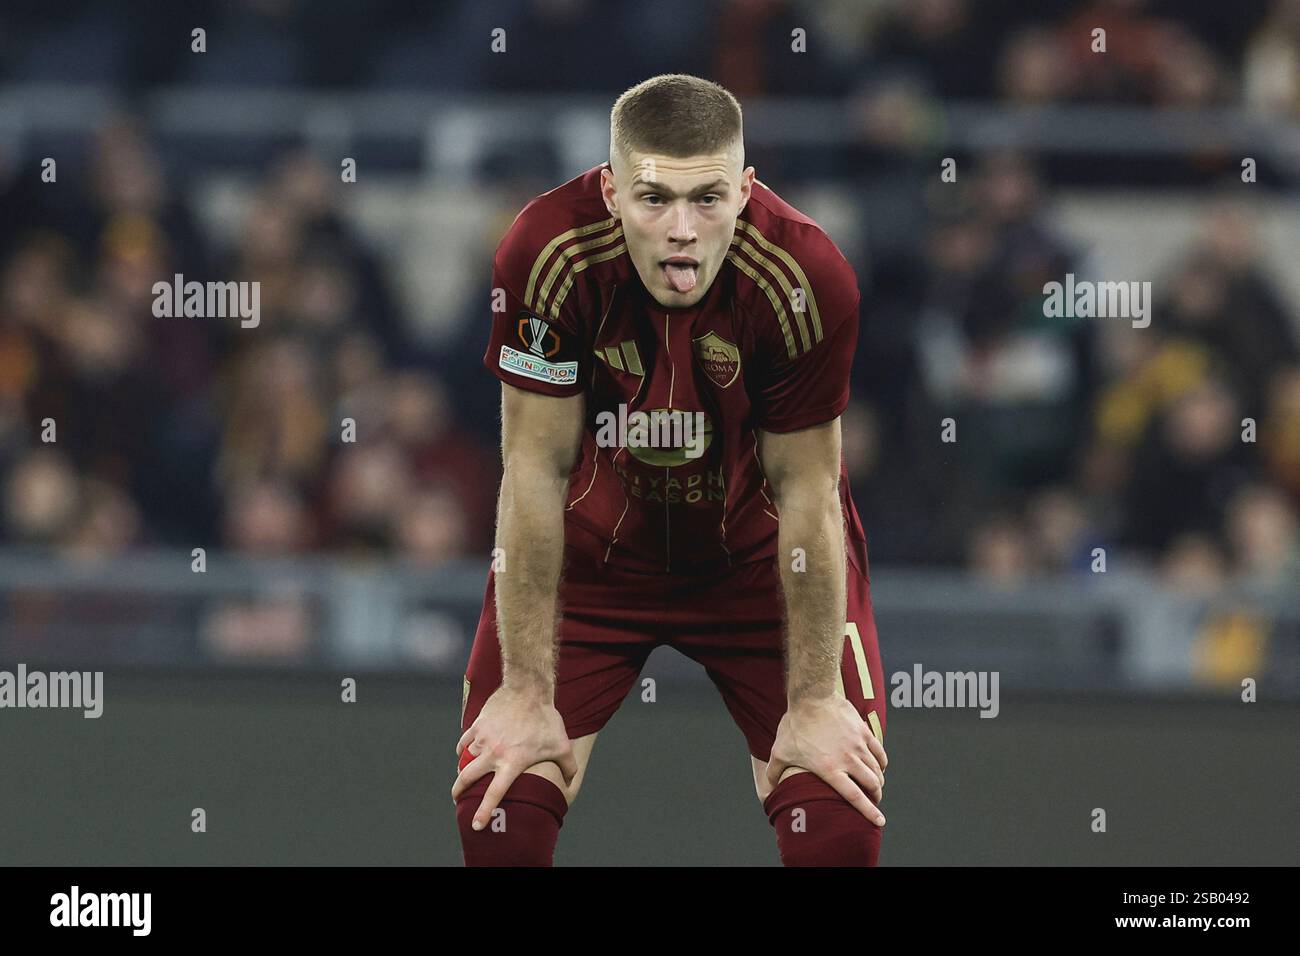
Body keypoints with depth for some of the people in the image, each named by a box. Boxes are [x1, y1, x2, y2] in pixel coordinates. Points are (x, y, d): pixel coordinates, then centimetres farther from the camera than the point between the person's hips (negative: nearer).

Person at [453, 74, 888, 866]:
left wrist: (815, 698, -12)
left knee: (839, 822, -12)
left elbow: (804, 491, -19)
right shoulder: (548, 256, -30)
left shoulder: (807, 277, -30)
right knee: (499, 806, -12)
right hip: (595, 538, 0)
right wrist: (527, 691, -17)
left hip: (754, 548, 0)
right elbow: (537, 470, -21)